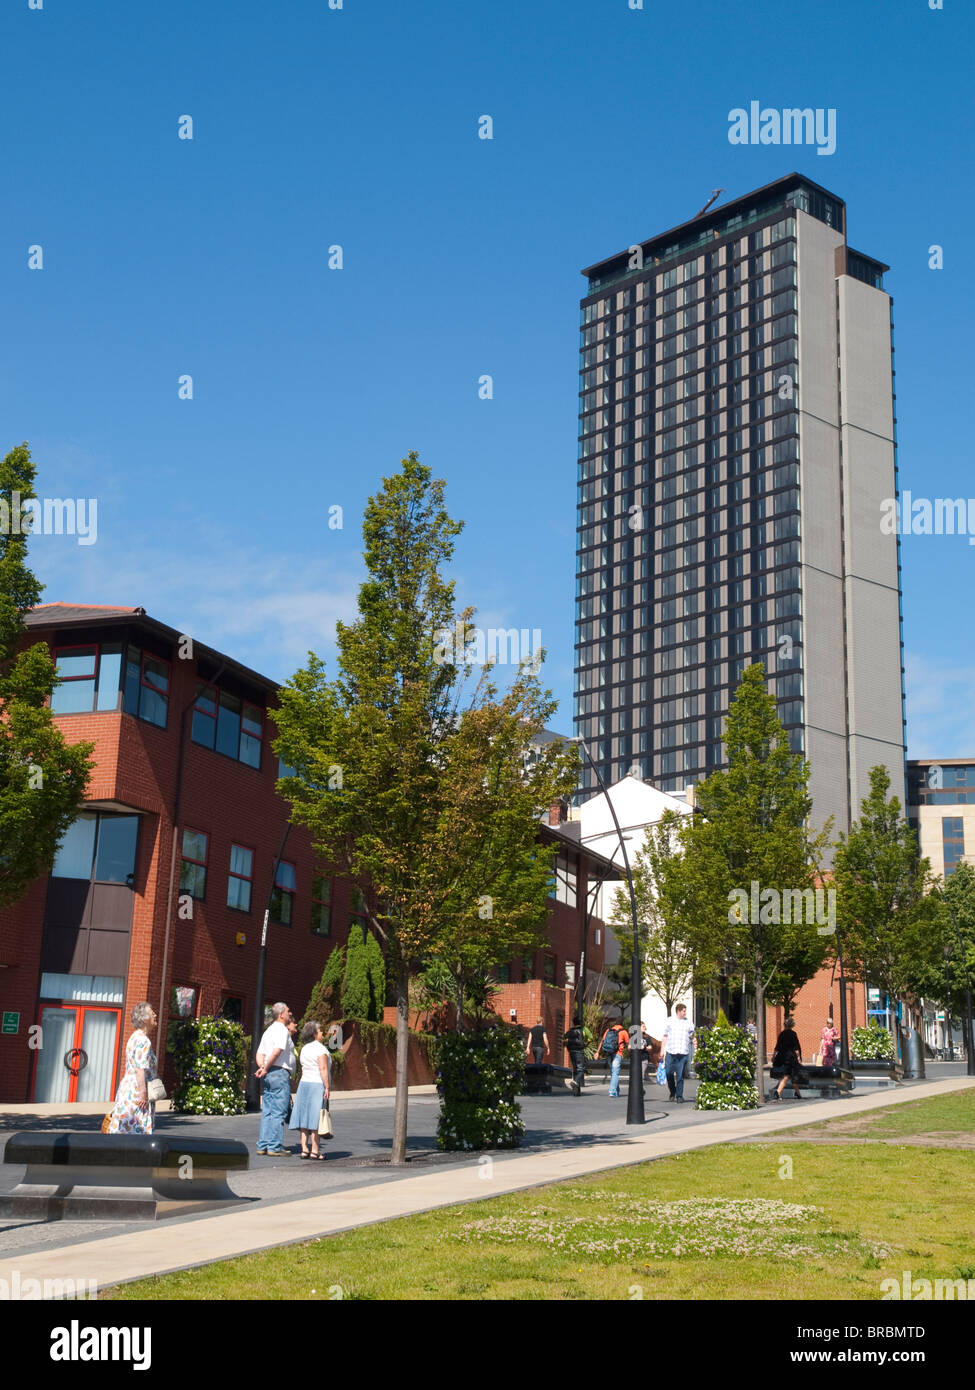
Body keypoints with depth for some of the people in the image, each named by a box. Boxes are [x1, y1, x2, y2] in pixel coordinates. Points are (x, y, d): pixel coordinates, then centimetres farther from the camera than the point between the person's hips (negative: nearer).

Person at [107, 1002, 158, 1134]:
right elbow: (140, 1069, -22)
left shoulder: (135, 1037, 17)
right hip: (137, 1090, -10)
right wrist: (143, 1093, -23)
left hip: (127, 1087, 10)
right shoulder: (143, 1041, -15)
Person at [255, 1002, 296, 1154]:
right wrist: (266, 1068, -13)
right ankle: (274, 1147, -8)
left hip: (268, 1075, 9)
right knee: (279, 1113, -6)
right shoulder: (282, 1030, -8)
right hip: (280, 1073, -9)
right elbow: (277, 1051, -21)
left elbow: (260, 1054, 15)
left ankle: (263, 1145, 10)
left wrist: (262, 1067, 0)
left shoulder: (268, 1031, 21)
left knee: (267, 1112, 10)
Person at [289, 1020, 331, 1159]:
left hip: (304, 1084, 7)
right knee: (315, 1120, -5)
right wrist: (327, 1087, -16)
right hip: (318, 1085, -7)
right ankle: (314, 1151, -5)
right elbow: (323, 1068, -17)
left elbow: (304, 1068, 14)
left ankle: (304, 1149, 8)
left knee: (305, 1118, 7)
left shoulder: (304, 1049, 14)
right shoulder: (320, 1048, -10)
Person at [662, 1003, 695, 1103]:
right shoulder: (669, 1021, 11)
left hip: (683, 1053, 0)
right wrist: (662, 1049, 7)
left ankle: (679, 1096, 4)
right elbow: (665, 1036, 13)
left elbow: (692, 1037, 15)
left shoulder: (688, 1022, 12)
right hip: (671, 1052, 0)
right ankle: (672, 1093, 20)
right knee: (669, 1073, -1)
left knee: (680, 1076, -3)